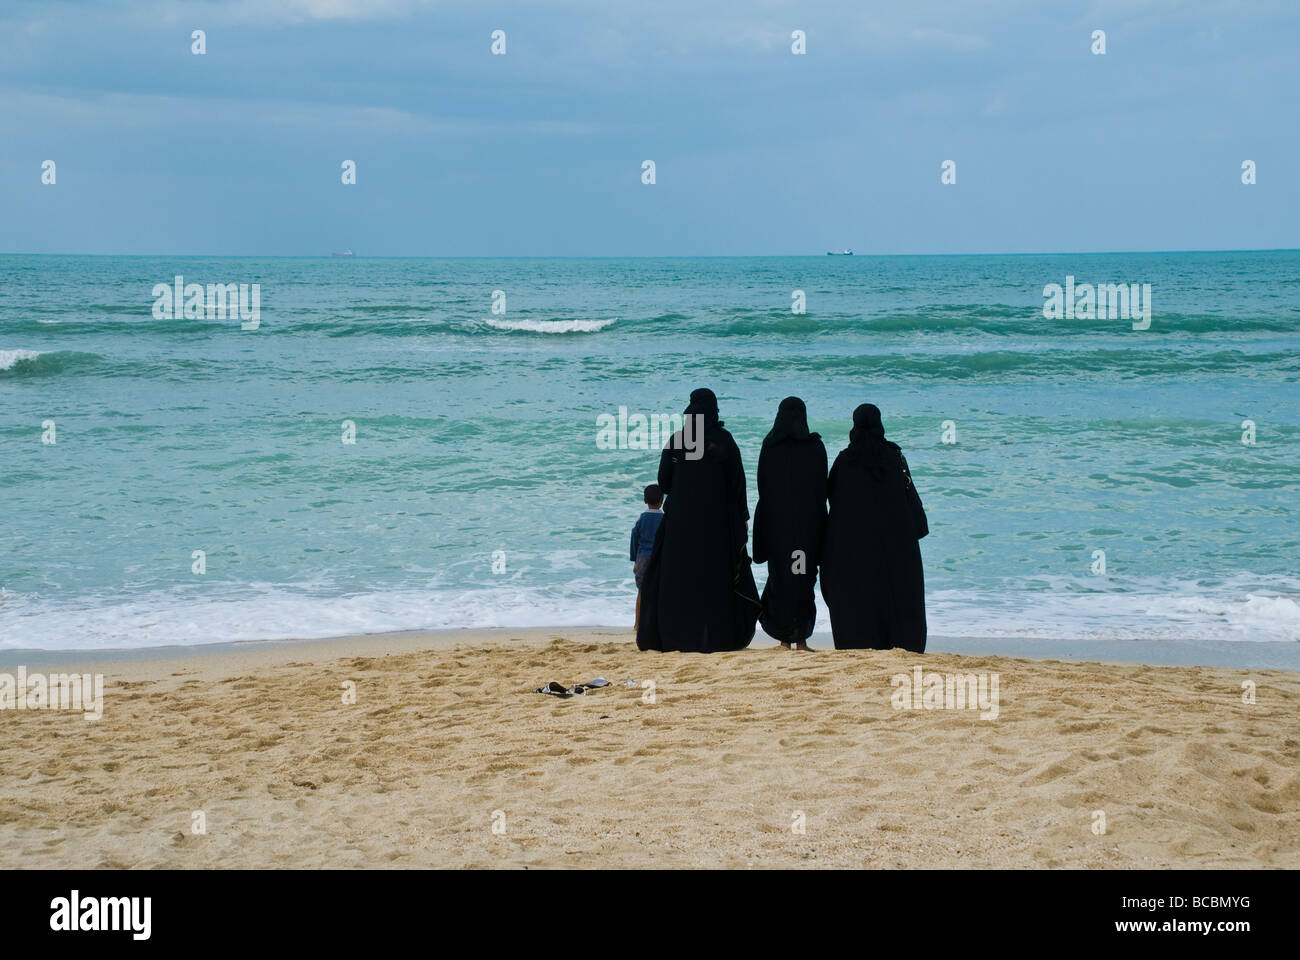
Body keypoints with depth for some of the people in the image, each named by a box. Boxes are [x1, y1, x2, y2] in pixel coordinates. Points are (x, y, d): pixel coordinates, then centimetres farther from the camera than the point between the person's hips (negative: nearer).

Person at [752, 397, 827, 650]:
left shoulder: (770, 444, -1)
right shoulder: (815, 446, -3)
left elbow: (762, 486, 2)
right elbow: (823, 488, 0)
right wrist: (819, 520, 8)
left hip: (776, 519, 1)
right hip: (808, 521, -1)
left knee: (779, 576, 9)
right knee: (803, 580, 3)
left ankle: (783, 638, 7)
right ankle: (800, 638, -2)